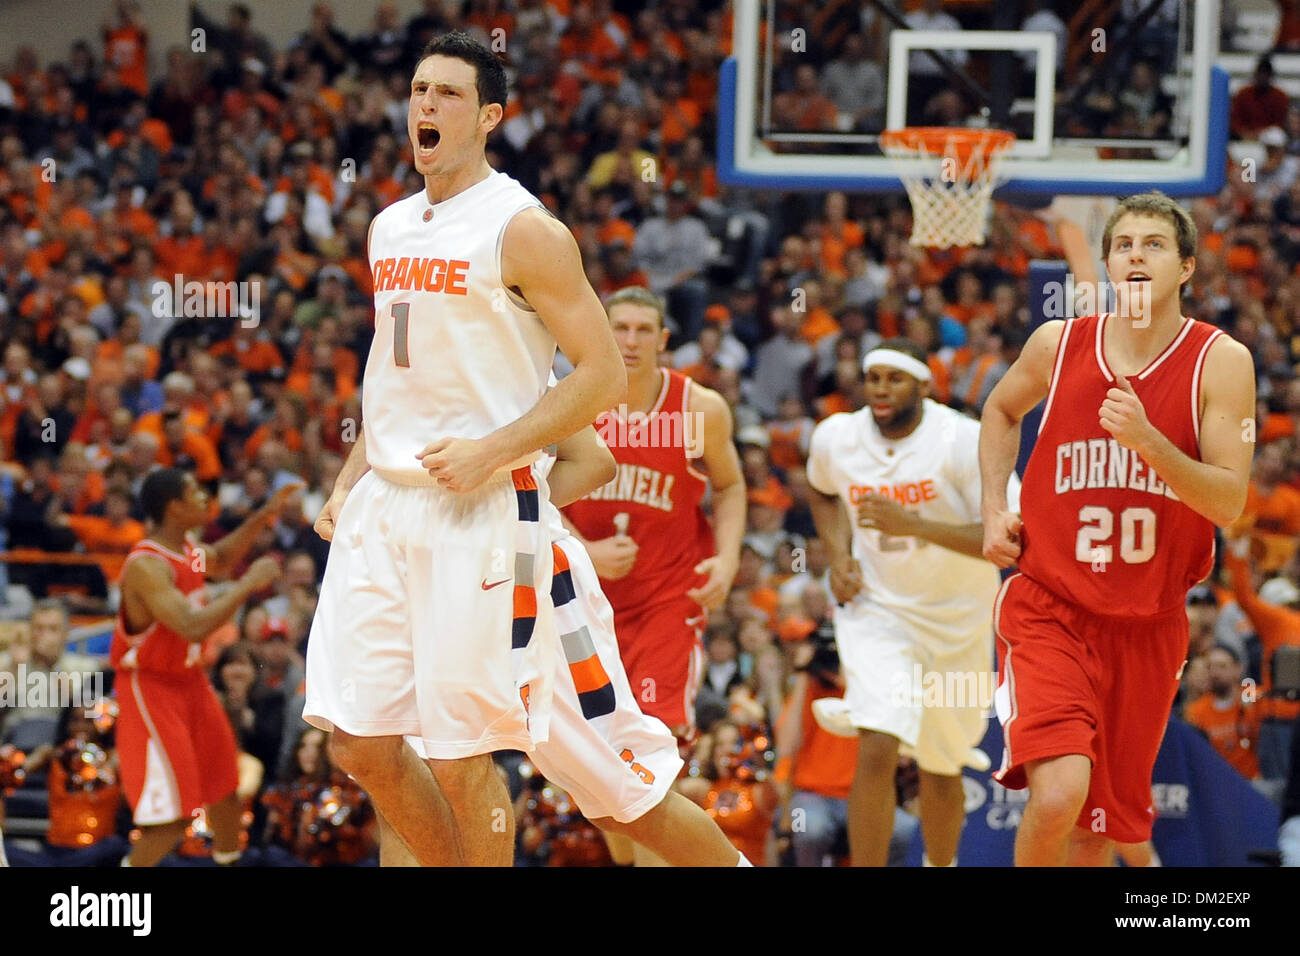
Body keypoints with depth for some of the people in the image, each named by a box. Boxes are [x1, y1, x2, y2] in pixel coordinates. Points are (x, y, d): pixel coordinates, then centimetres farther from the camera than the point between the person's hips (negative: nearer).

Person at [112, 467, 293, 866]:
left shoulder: (186, 548, 0)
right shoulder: (146, 566, -29)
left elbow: (219, 559, 25)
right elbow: (192, 626, -39)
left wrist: (263, 516, 14)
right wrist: (249, 583, -31)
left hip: (188, 679, 9)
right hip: (152, 687, -9)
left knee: (223, 782, 22)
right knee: (175, 812, -13)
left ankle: (229, 860, 41)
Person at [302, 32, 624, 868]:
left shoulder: (524, 230, -8)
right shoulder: (390, 228, 15)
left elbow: (604, 374, -10)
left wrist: (492, 452, -18)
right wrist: (350, 479, 16)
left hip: (482, 509, -7)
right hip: (383, 504, 7)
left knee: (460, 757, -5)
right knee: (361, 743, 4)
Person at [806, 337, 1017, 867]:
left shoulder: (965, 441, -20)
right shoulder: (835, 438, -8)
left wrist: (913, 524, -36)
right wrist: (839, 554, -2)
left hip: (957, 619, 0)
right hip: (876, 609, 0)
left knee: (941, 771, 13)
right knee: (877, 751, -21)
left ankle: (941, 866, 42)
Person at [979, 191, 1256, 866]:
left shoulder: (1221, 362, -5)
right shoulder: (1058, 344, 0)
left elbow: (1229, 503, -12)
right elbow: (1001, 411, 23)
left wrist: (1148, 442, -26)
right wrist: (995, 509, 10)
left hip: (1147, 626, 1)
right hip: (1047, 608, -1)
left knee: (1100, 827, 11)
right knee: (1058, 794, -23)